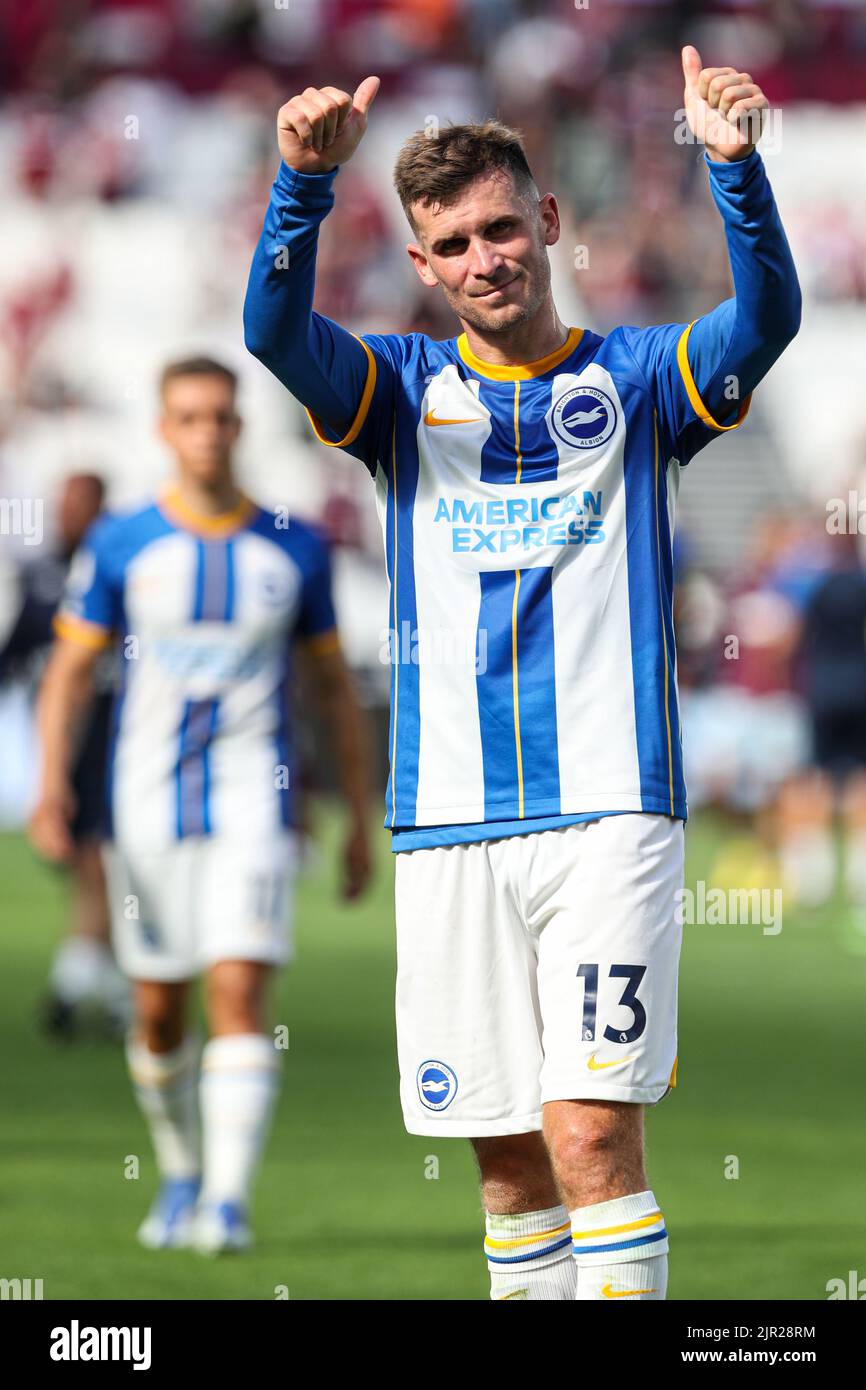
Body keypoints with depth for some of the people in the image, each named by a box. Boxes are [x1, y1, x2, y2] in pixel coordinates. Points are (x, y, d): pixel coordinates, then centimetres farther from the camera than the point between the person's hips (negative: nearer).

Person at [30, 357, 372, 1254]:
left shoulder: (294, 549, 4)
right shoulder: (120, 546, 2)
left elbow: (332, 685, 11)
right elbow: (69, 671, 2)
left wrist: (362, 820, 11)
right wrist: (52, 785, -14)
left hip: (253, 803, -1)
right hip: (148, 804, 1)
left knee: (239, 993, -15)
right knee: (159, 1011, 8)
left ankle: (228, 1202, -17)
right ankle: (181, 1172, 31)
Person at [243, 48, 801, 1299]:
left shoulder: (635, 379, 6)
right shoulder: (405, 390, 10)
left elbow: (767, 317, -13)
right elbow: (276, 330, -10)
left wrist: (734, 165, -31)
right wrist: (307, 179, -29)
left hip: (609, 810, -2)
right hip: (449, 822, 2)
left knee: (592, 1130, -13)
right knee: (505, 1150, 6)